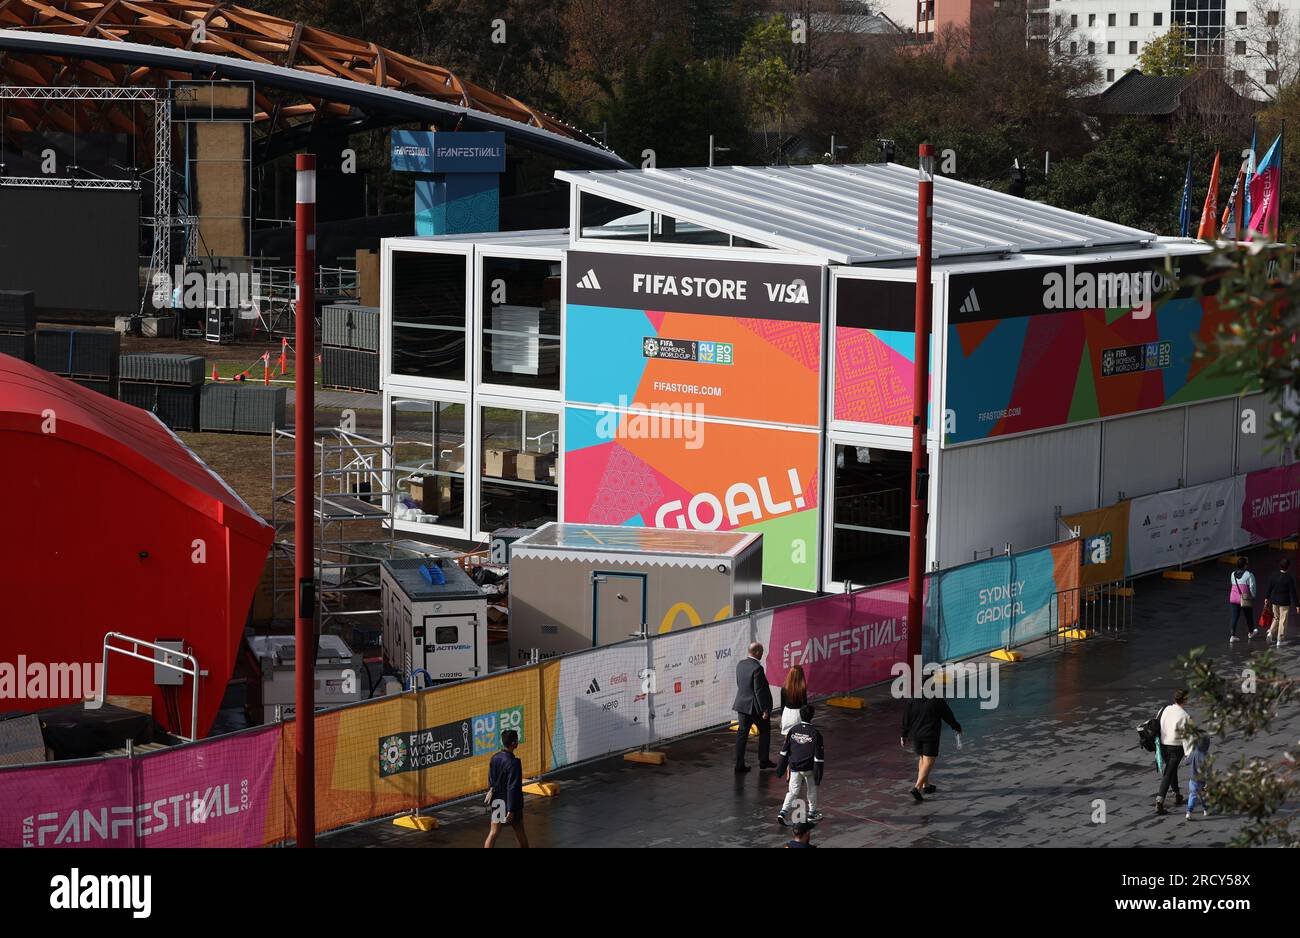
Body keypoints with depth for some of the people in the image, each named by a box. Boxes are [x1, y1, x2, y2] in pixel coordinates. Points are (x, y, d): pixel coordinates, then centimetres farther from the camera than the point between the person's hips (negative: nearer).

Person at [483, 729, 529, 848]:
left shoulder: (494, 758, 1)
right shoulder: (513, 762, -21)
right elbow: (512, 788, -22)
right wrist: (511, 810, -21)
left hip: (496, 801, 6)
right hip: (509, 802, -6)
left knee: (494, 833, 4)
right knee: (520, 832, 14)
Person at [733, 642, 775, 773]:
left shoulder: (740, 665, 2)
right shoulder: (757, 668, -21)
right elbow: (759, 691, -21)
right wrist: (764, 710, -15)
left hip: (742, 705, 7)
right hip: (755, 707, -6)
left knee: (742, 734, 8)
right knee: (765, 731, 14)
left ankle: (739, 765, 7)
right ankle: (763, 761, 22)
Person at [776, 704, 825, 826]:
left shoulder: (793, 730, -2)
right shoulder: (815, 733, -13)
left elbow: (785, 750, 5)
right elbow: (819, 754, -12)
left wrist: (781, 766, 13)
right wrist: (818, 771, -7)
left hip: (794, 767, 3)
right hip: (809, 768, -3)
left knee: (793, 791, 8)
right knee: (811, 789, 18)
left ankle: (784, 812, -10)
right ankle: (812, 813, 30)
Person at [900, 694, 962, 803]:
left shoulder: (913, 700, 1)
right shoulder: (937, 701, -12)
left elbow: (906, 718, 5)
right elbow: (948, 716, -2)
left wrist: (904, 735, 14)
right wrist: (957, 728, 15)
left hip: (916, 735, 5)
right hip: (930, 737, -5)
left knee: (922, 759, 22)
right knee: (928, 762, -3)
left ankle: (926, 786, 29)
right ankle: (916, 788, -15)